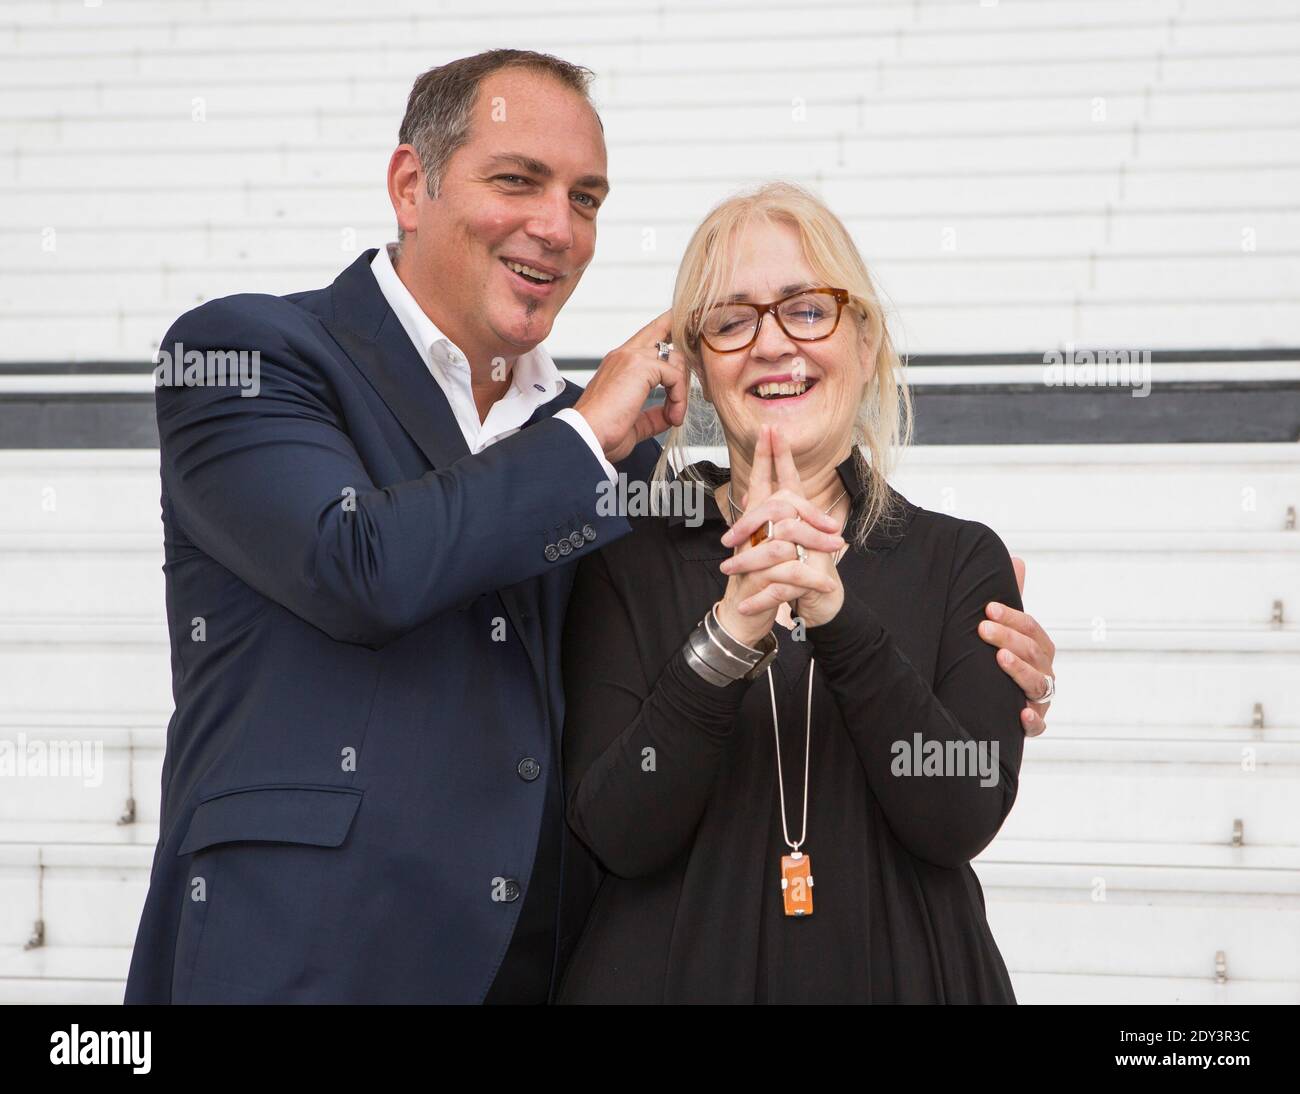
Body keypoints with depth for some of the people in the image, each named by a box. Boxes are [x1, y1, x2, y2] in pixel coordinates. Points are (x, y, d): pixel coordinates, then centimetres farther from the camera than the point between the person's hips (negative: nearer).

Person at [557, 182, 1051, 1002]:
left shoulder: (961, 560, -2)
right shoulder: (630, 560, -3)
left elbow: (964, 819, -14)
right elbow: (616, 834, -13)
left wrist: (838, 618, -26)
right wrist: (729, 633, -26)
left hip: (896, 971, 1)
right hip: (676, 972, 0)